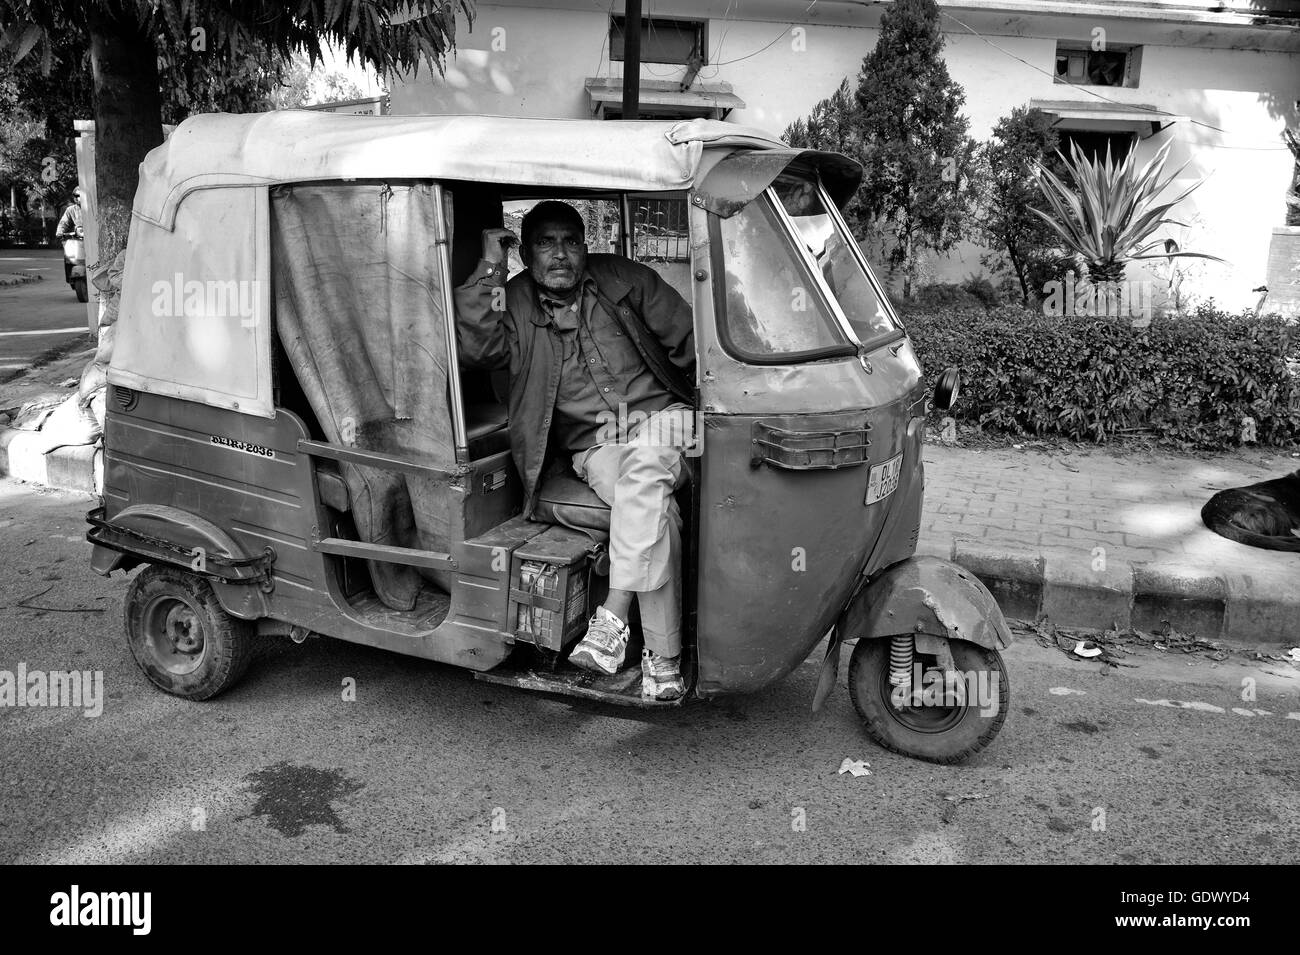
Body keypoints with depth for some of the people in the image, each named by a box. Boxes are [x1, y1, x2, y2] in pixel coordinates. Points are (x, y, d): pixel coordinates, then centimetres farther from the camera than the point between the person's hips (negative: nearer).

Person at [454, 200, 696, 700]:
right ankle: (663, 656, -32)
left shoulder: (624, 279, 7)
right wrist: (490, 267, -13)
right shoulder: (513, 305, 6)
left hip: (660, 419, 0)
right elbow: (474, 347, -15)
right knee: (654, 509, -30)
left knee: (643, 466, -36)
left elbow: (690, 342, 8)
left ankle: (613, 616, -37)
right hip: (593, 447, 0)